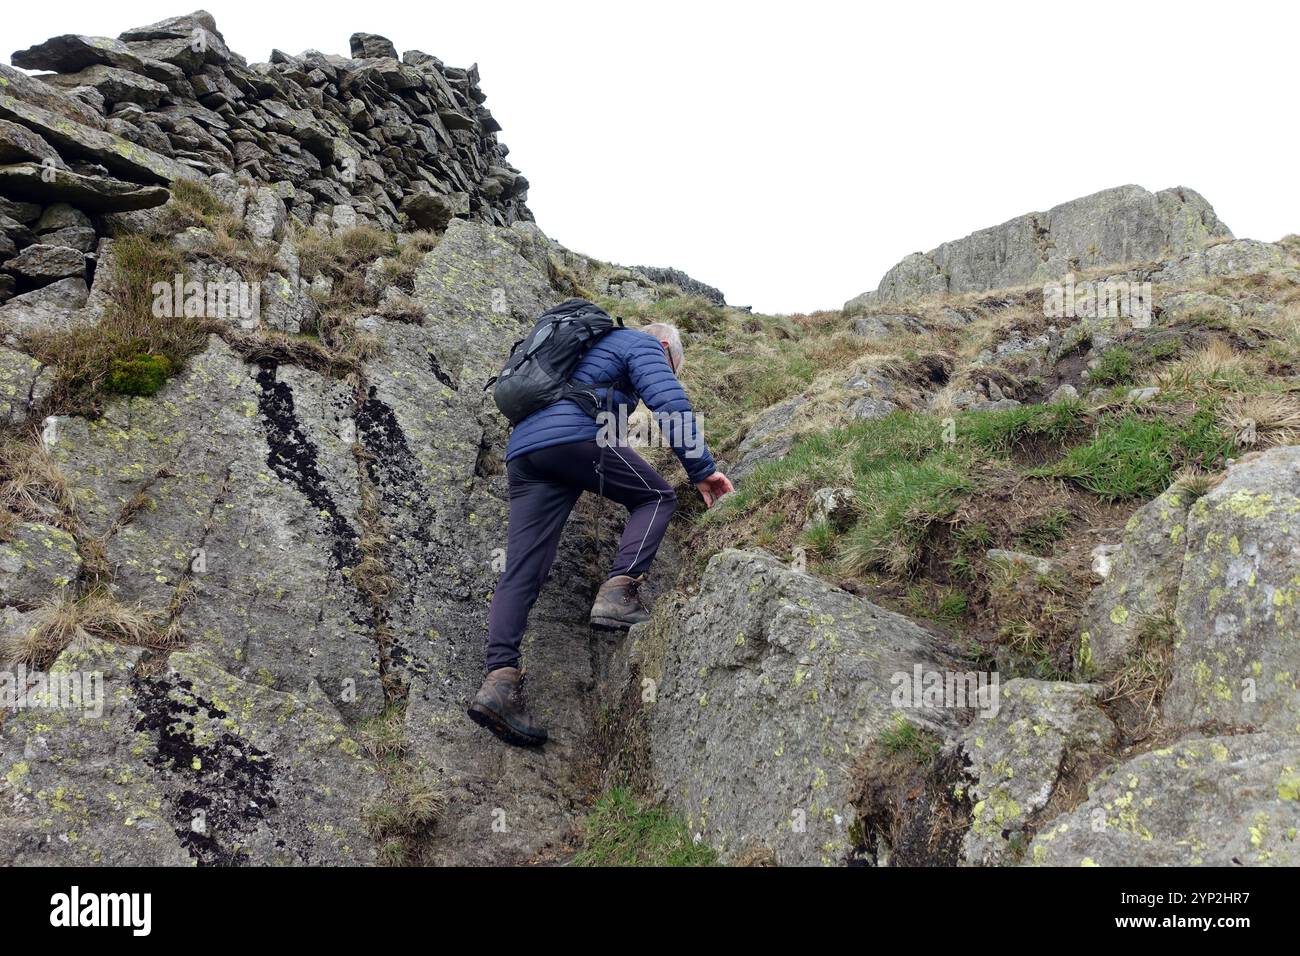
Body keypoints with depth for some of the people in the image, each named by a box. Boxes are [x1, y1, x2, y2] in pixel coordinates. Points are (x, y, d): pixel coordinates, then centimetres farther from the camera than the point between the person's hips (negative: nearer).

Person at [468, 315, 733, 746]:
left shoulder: (592, 346, 41)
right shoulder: (643, 344, 16)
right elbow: (670, 402, -2)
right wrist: (701, 468, 0)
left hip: (522, 450, 7)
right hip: (574, 434, -7)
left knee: (522, 570, -2)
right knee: (657, 496, 12)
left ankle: (499, 680, -16)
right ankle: (617, 592, -9)